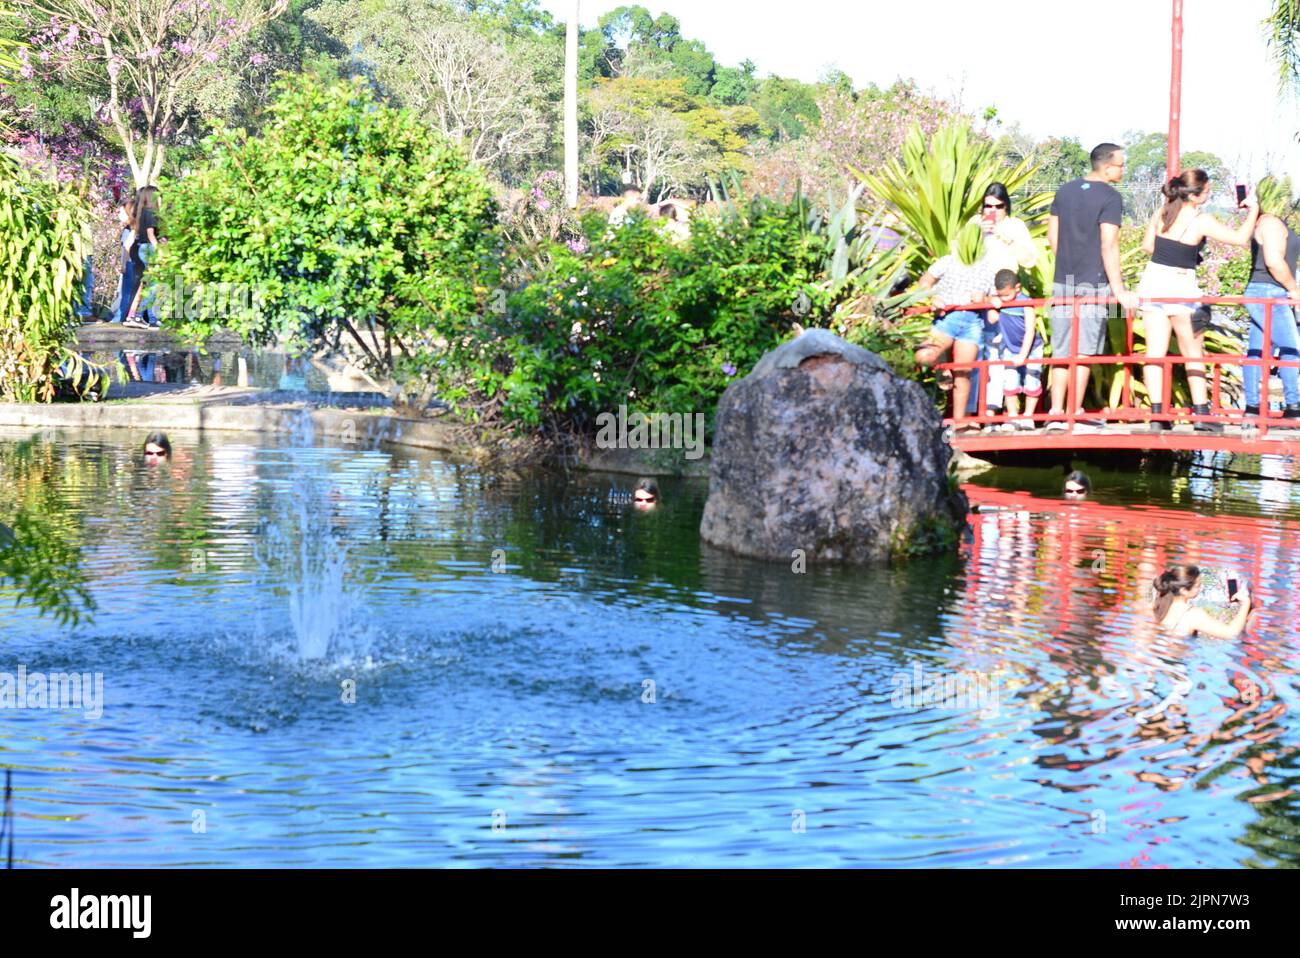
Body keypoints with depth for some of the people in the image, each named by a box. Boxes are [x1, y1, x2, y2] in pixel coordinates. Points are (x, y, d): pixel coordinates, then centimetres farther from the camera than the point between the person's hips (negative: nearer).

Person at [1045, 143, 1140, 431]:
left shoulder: (1065, 191, 10)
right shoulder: (1110, 197, -10)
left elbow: (1052, 236, 14)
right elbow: (1109, 247, -16)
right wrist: (1120, 291, -15)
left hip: (1063, 282, 6)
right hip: (1093, 284, -6)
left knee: (1061, 350, 9)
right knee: (1083, 351, -1)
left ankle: (1056, 412, 9)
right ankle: (1075, 414, 1)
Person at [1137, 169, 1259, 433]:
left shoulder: (1161, 213, 3)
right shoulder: (1202, 220, -13)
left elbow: (1147, 245, 14)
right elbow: (1240, 238, -11)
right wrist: (1253, 210, 3)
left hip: (1152, 281, 5)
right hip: (1180, 286, -4)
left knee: (1155, 351, 4)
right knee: (1193, 353, 8)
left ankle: (1157, 414, -1)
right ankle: (1202, 413, 7)